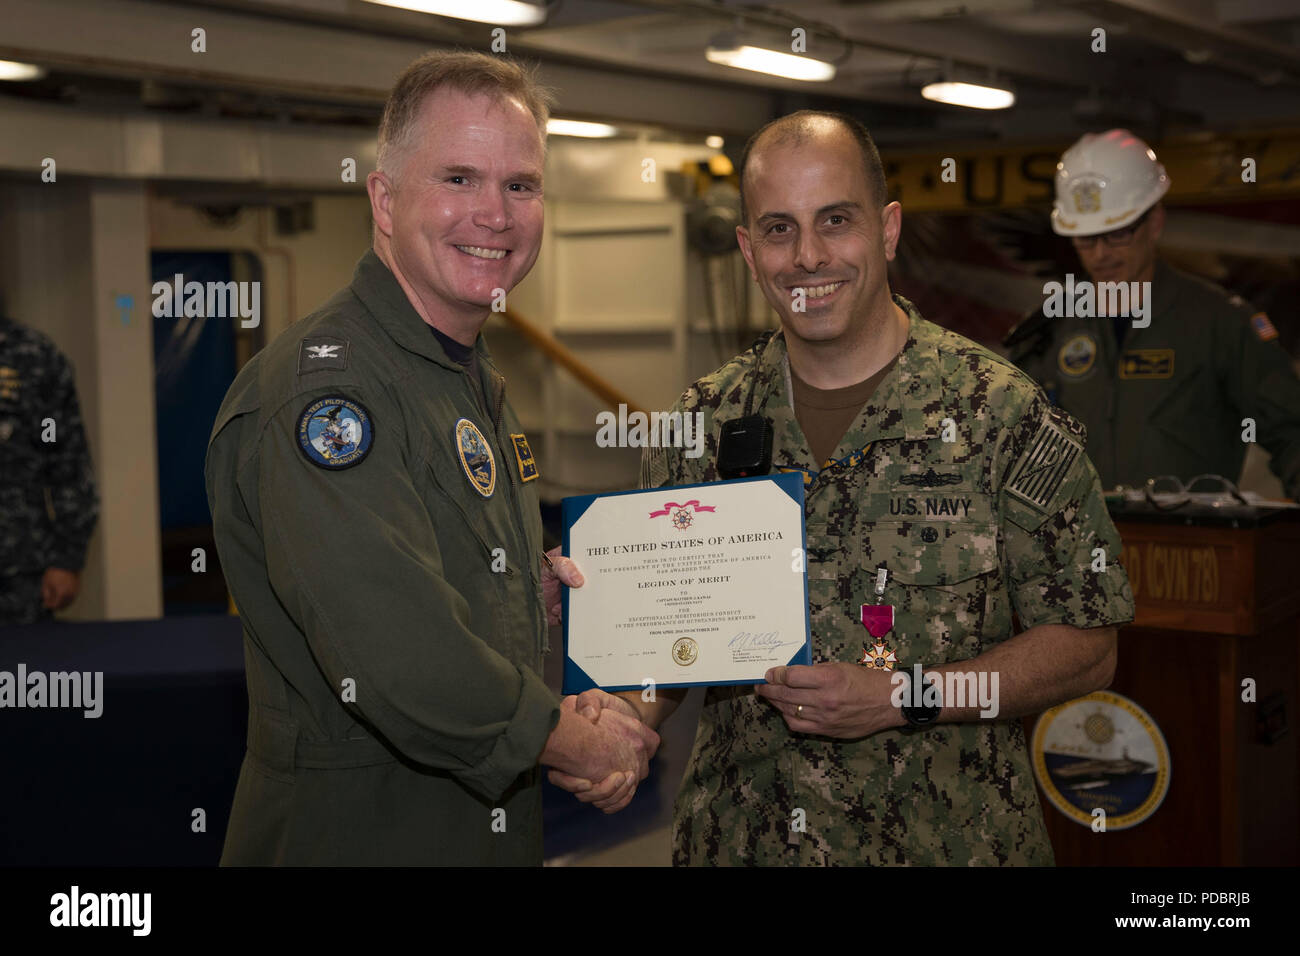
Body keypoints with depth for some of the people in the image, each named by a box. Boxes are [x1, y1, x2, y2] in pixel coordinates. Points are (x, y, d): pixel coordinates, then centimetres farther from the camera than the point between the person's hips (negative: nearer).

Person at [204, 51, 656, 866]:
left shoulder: (477, 380, 11)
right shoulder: (320, 383, -21)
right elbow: (402, 665, -29)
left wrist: (544, 588, 3)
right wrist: (579, 744, -15)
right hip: (357, 833, -9)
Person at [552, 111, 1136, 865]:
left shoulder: (1003, 414, -10)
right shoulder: (702, 426, 0)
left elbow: (1087, 647, -8)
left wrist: (900, 698, -18)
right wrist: (626, 718, -13)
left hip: (949, 838, -2)